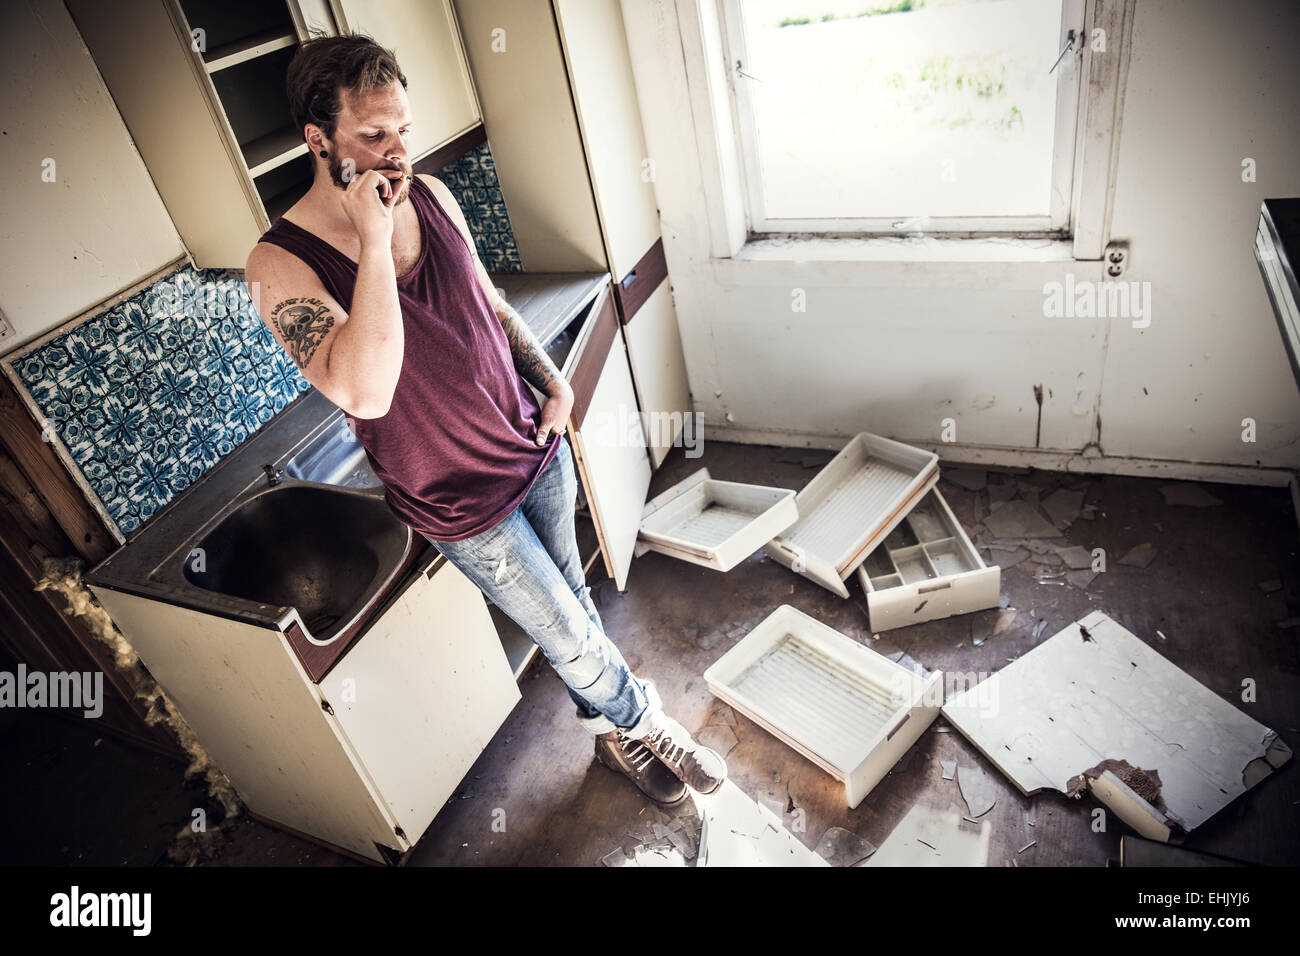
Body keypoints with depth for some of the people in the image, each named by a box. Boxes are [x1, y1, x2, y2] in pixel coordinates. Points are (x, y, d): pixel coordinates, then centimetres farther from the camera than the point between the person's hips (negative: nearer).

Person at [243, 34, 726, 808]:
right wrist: (375, 242, -36)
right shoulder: (283, 264, -22)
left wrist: (554, 381, 3)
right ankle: (641, 719, 40)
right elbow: (366, 393, -36)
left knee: (573, 598, 23)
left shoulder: (430, 196, -3)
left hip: (537, 447, 6)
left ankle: (614, 729, 48)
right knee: (572, 636, 9)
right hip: (464, 503, -5)